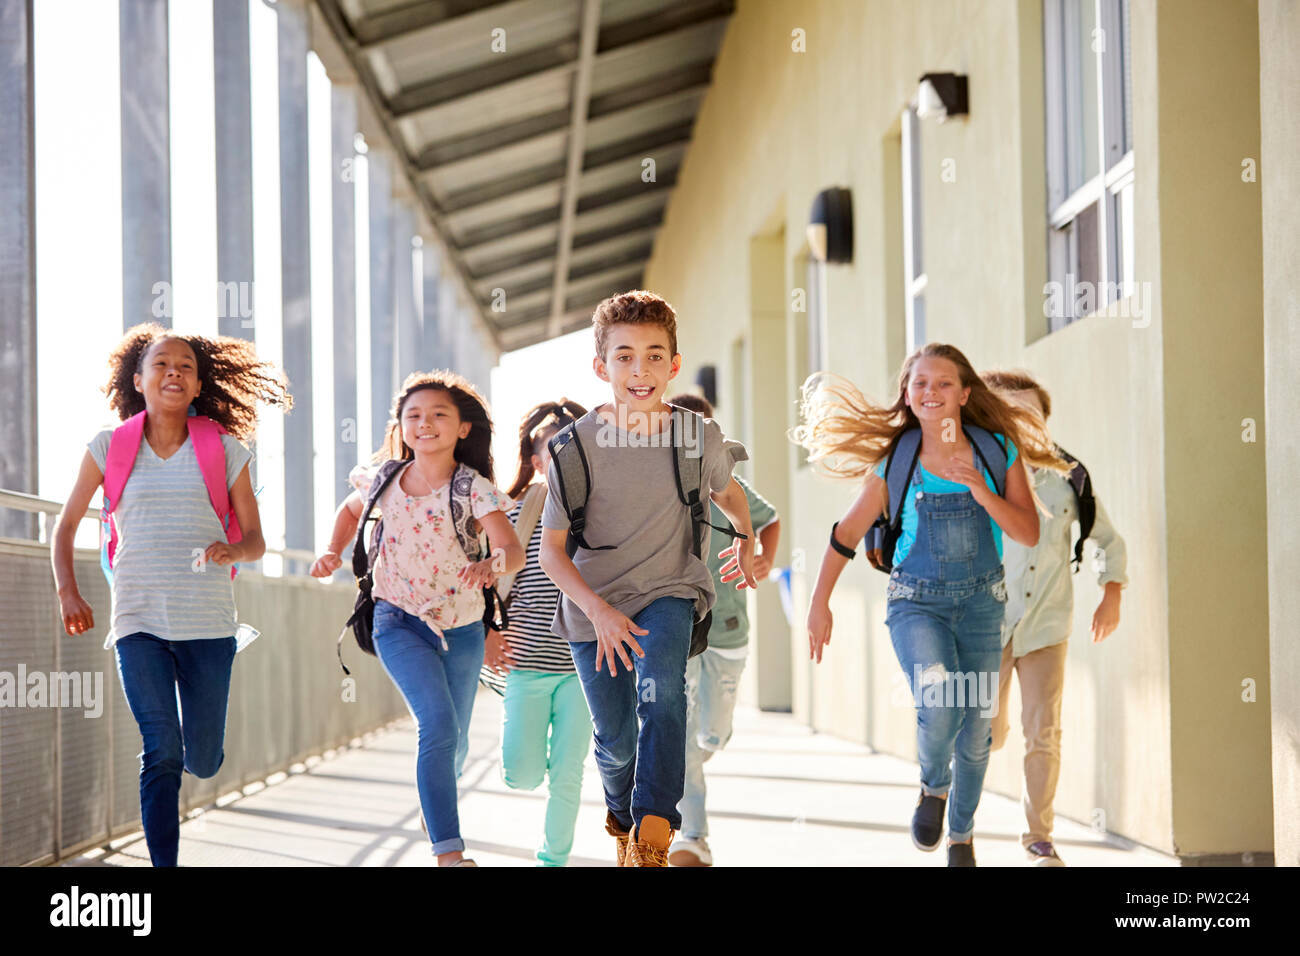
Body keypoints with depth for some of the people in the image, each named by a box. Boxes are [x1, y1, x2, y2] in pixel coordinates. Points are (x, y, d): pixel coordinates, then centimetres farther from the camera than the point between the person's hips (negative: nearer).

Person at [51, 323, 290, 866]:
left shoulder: (224, 450, 3)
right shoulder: (109, 448, 4)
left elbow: (256, 542, 6)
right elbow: (66, 525, 11)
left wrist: (232, 550, -18)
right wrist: (67, 592, -5)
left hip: (208, 622, 1)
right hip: (138, 621, -1)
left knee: (202, 761, 3)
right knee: (162, 753, -13)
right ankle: (163, 865, -5)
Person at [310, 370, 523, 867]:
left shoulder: (474, 489, -14)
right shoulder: (383, 480, -5)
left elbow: (515, 552, -28)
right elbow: (351, 510, 19)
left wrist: (493, 563, -51)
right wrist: (333, 551, 1)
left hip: (460, 628, 1)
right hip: (399, 621, -1)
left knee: (453, 742, 15)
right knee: (438, 723, -22)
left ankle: (436, 801, 51)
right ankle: (450, 852, -23)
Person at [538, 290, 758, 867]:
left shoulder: (700, 438, -8)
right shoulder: (576, 445, -13)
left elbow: (727, 491, 17)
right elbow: (550, 548, -10)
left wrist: (746, 541, 16)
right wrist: (598, 609, -21)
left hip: (667, 592, 0)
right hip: (593, 603, 0)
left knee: (661, 690, -29)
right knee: (616, 740, 5)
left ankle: (653, 835, -29)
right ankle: (621, 816, 38)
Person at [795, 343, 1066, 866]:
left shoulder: (998, 450, -4)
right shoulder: (895, 463, -5)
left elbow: (1029, 534, -8)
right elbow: (846, 534, 5)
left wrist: (981, 491, -21)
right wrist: (819, 602, 6)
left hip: (980, 602, 2)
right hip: (916, 601, -2)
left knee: (974, 732, 8)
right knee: (939, 704, -27)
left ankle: (961, 834, 33)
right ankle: (933, 787, 6)